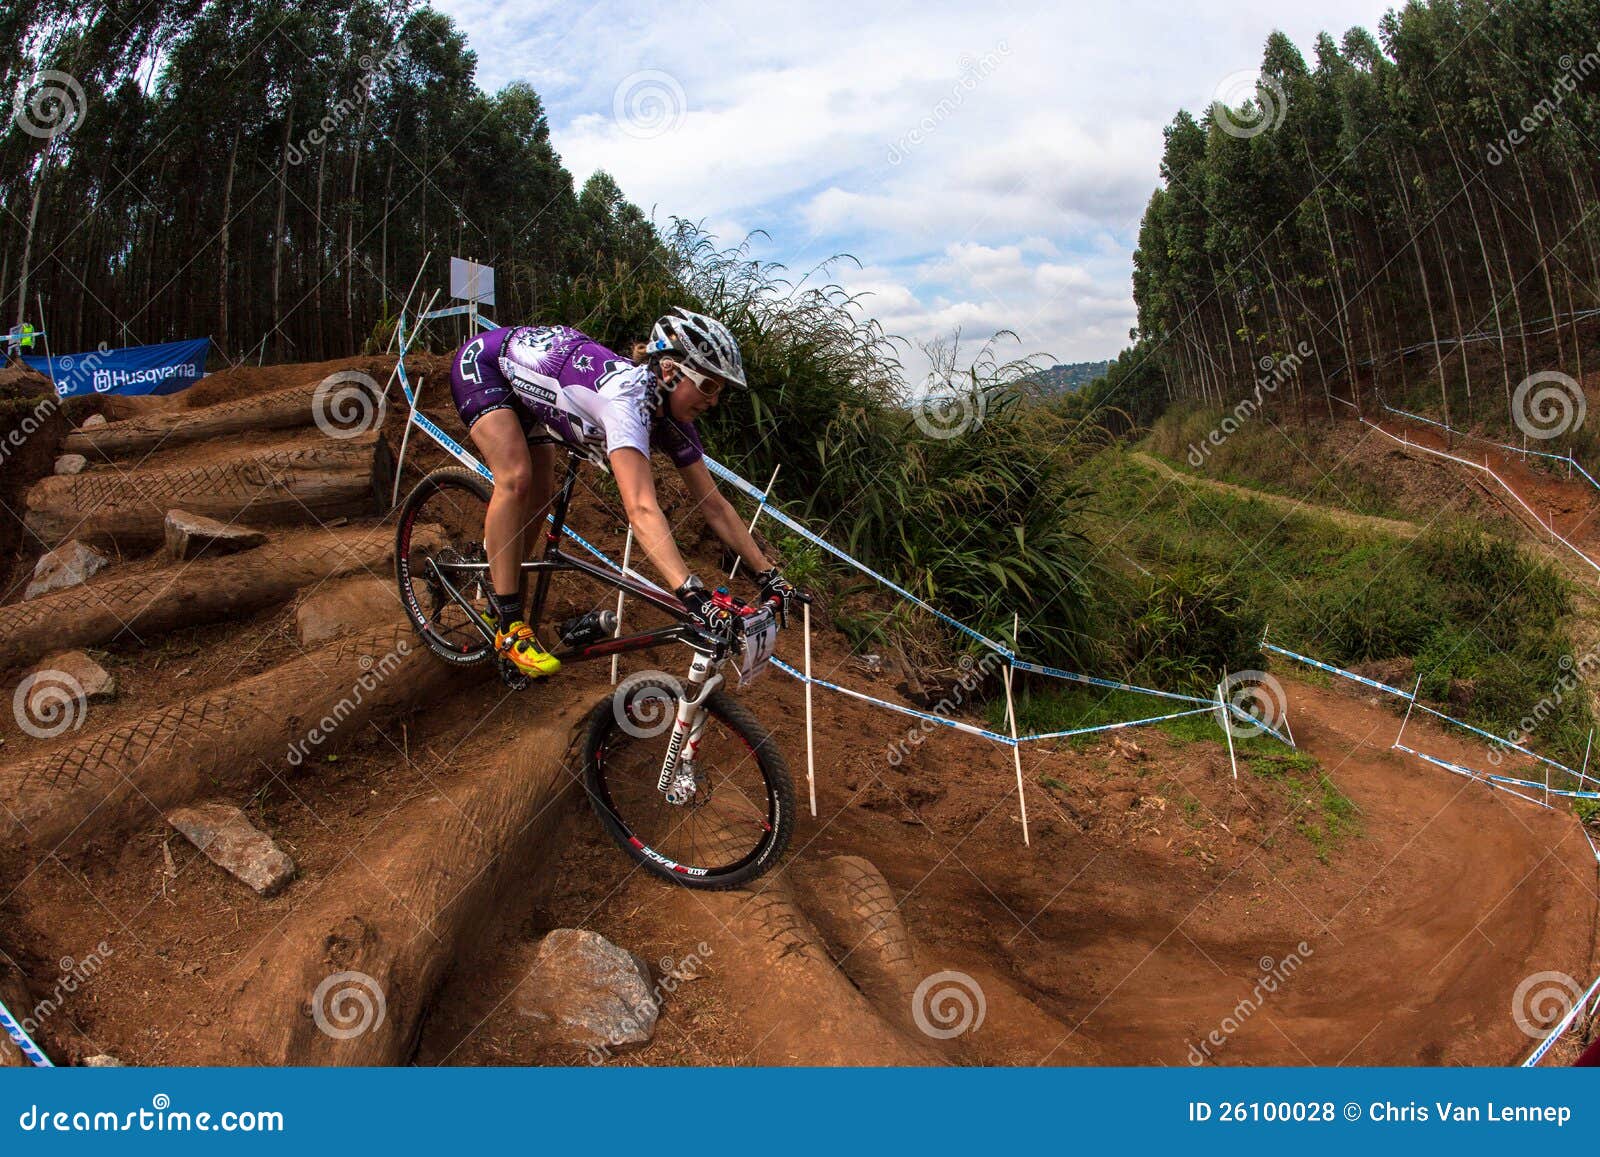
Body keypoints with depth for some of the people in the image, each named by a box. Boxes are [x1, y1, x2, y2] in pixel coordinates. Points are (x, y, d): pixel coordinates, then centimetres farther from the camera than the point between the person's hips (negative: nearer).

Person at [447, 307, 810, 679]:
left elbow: (715, 506, -12)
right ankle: (509, 628, -15)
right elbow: (641, 508, -52)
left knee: (540, 495, 6)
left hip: (525, 376, 8)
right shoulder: (628, 396, -40)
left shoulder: (671, 418, -16)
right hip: (484, 364, -8)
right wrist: (693, 595, -60)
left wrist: (769, 576, -17)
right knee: (516, 478, -24)